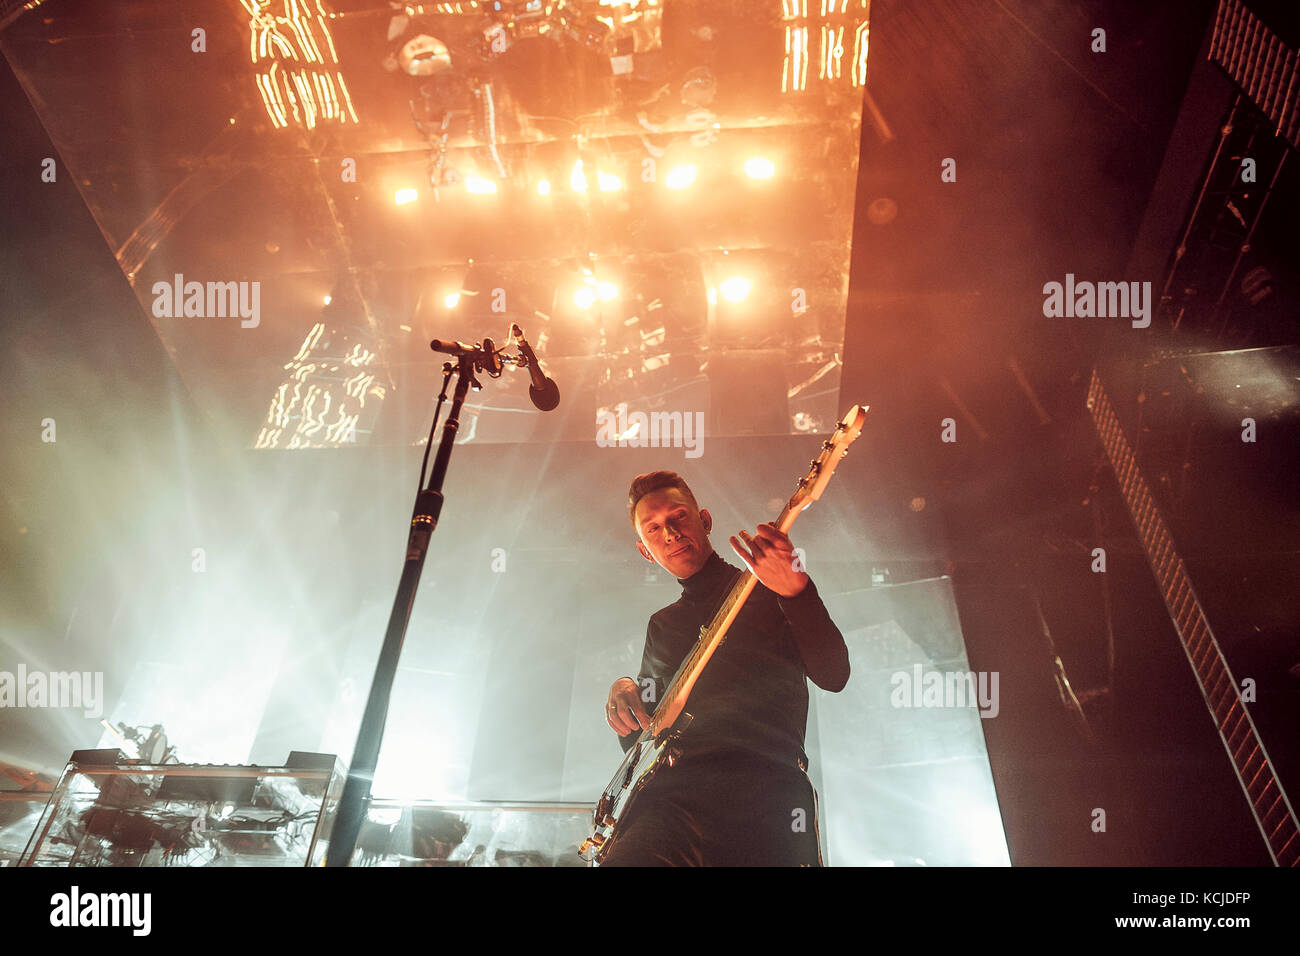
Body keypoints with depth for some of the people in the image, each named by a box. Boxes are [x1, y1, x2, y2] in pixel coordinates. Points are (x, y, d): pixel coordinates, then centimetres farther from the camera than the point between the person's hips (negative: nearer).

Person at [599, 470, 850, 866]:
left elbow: (833, 676, -5)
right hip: (671, 795, 2)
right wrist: (622, 693, 5)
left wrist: (796, 591, -20)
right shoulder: (662, 625, 24)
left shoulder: (766, 593, 10)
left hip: (766, 792, -2)